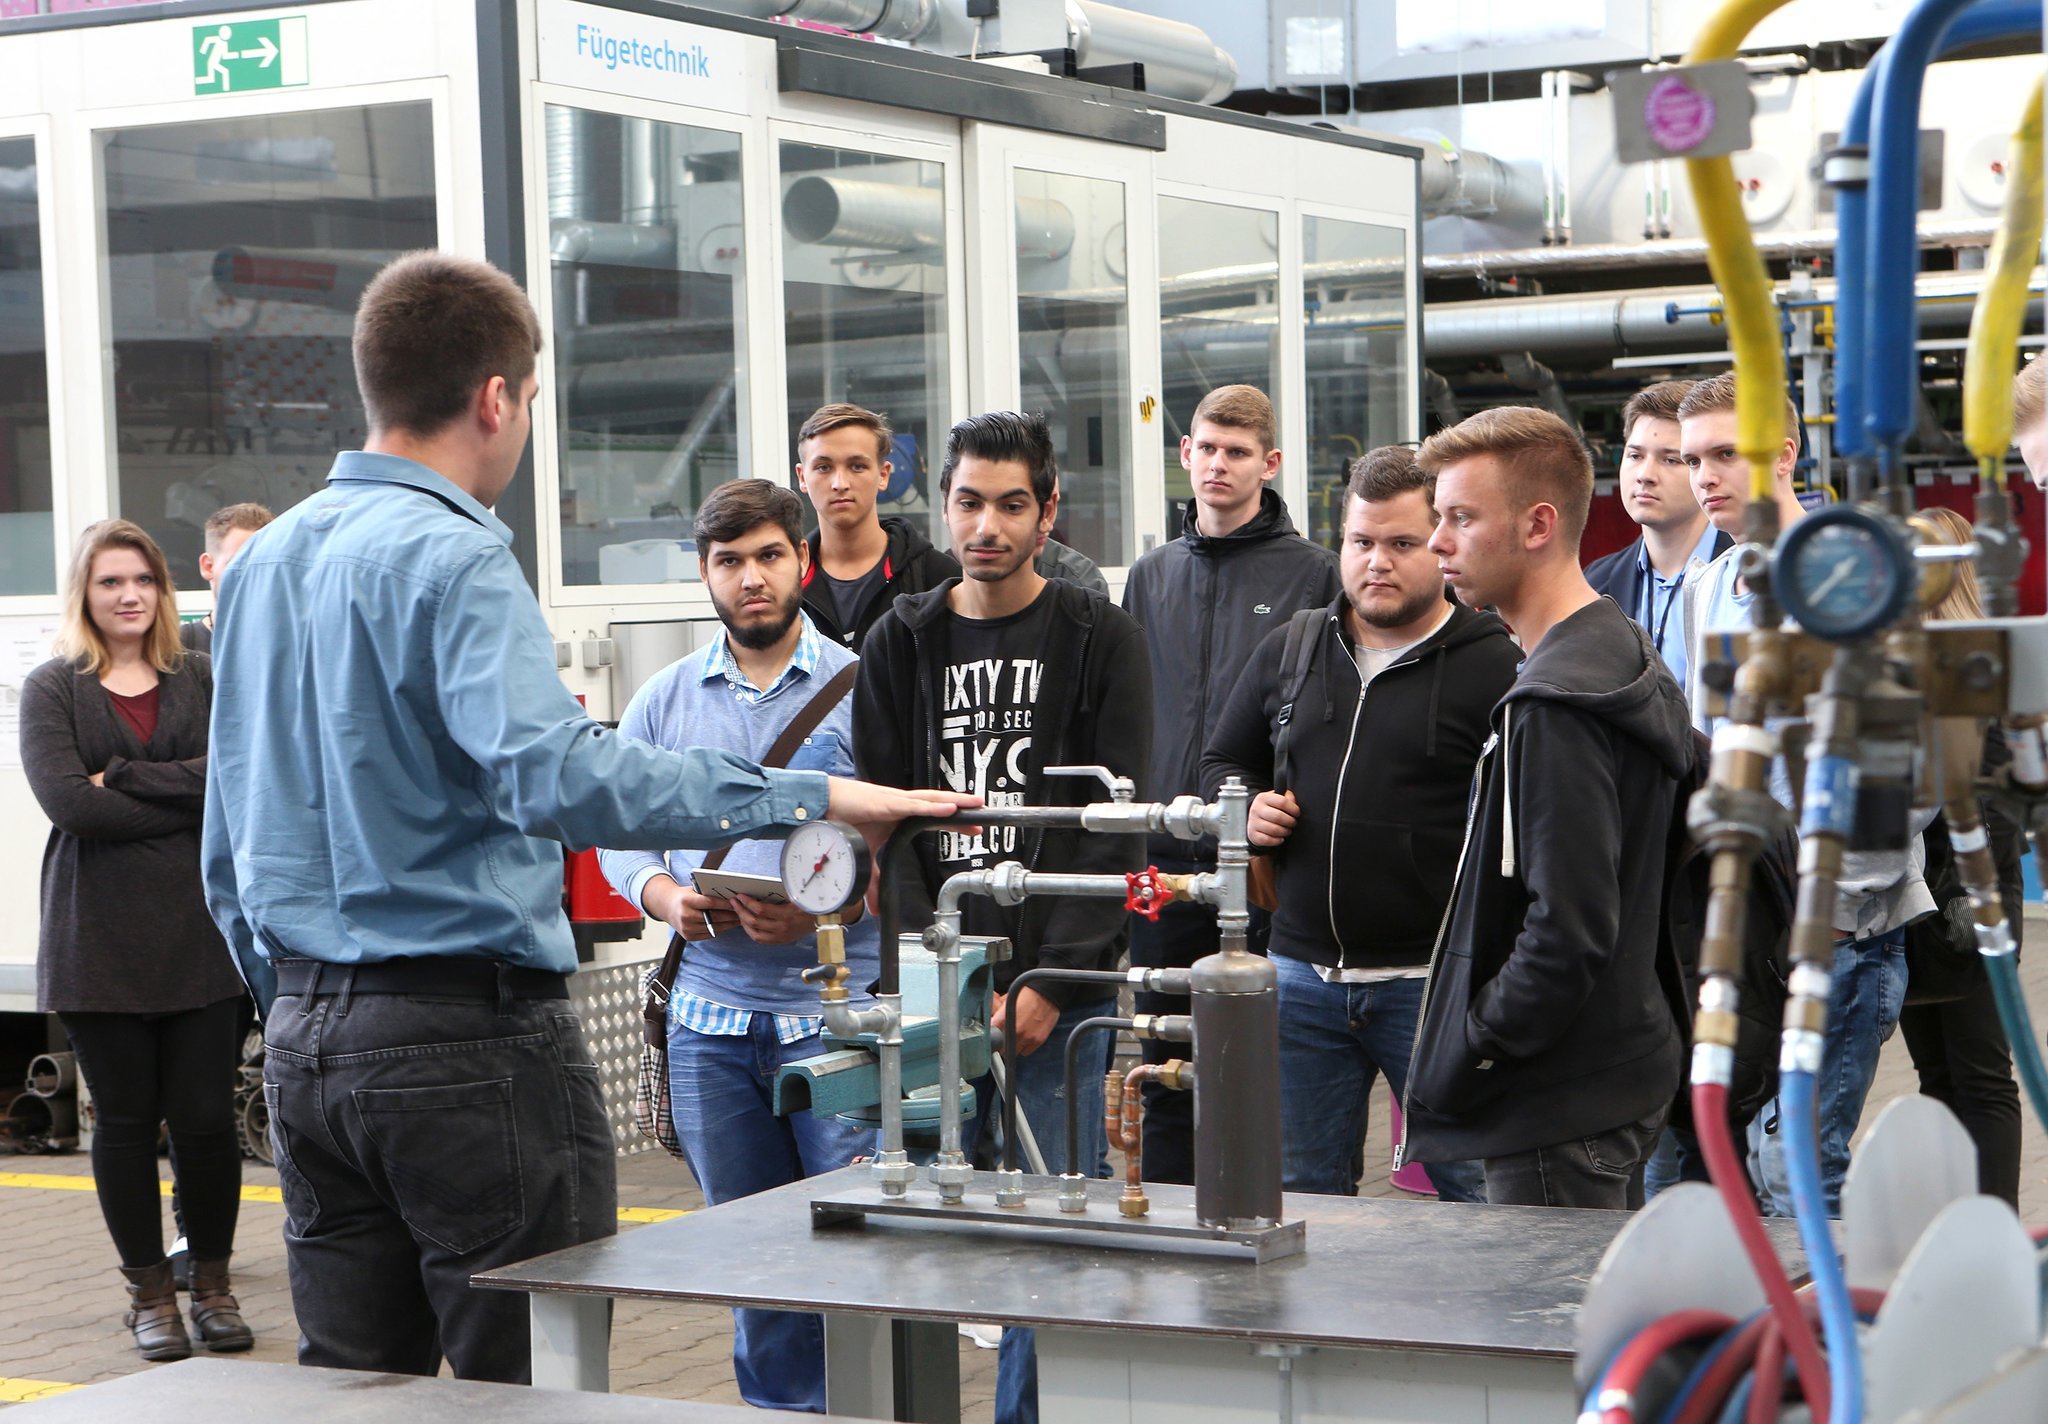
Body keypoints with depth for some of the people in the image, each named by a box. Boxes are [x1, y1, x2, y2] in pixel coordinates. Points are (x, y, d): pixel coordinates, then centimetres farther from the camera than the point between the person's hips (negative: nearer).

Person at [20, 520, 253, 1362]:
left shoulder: (199, 680, 11)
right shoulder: (52, 689, 5)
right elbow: (64, 800, -10)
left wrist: (125, 778, -12)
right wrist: (186, 807, -9)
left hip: (196, 929, 1)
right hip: (98, 937, -1)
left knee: (206, 1117, -1)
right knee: (125, 1118, 4)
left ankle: (213, 1285, 16)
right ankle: (150, 1293, 17)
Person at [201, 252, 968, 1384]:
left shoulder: (262, 561, 13)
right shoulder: (450, 557, -14)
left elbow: (227, 854, 18)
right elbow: (550, 770, -30)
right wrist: (803, 798, -30)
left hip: (307, 1043, 8)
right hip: (469, 1034, -8)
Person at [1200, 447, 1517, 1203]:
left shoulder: (1496, 666, -5)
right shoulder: (1289, 650, 12)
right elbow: (1221, 762, 25)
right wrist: (1247, 807, 2)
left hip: (1434, 979, -5)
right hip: (1304, 976, 5)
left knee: (1476, 1190, 1)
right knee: (1297, 1194, 12)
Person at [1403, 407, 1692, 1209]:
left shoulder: (1556, 706, -20)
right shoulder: (1624, 656, 13)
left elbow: (1569, 932, -25)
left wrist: (1459, 1064, -15)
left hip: (1560, 1114, -10)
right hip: (1620, 1080, 10)